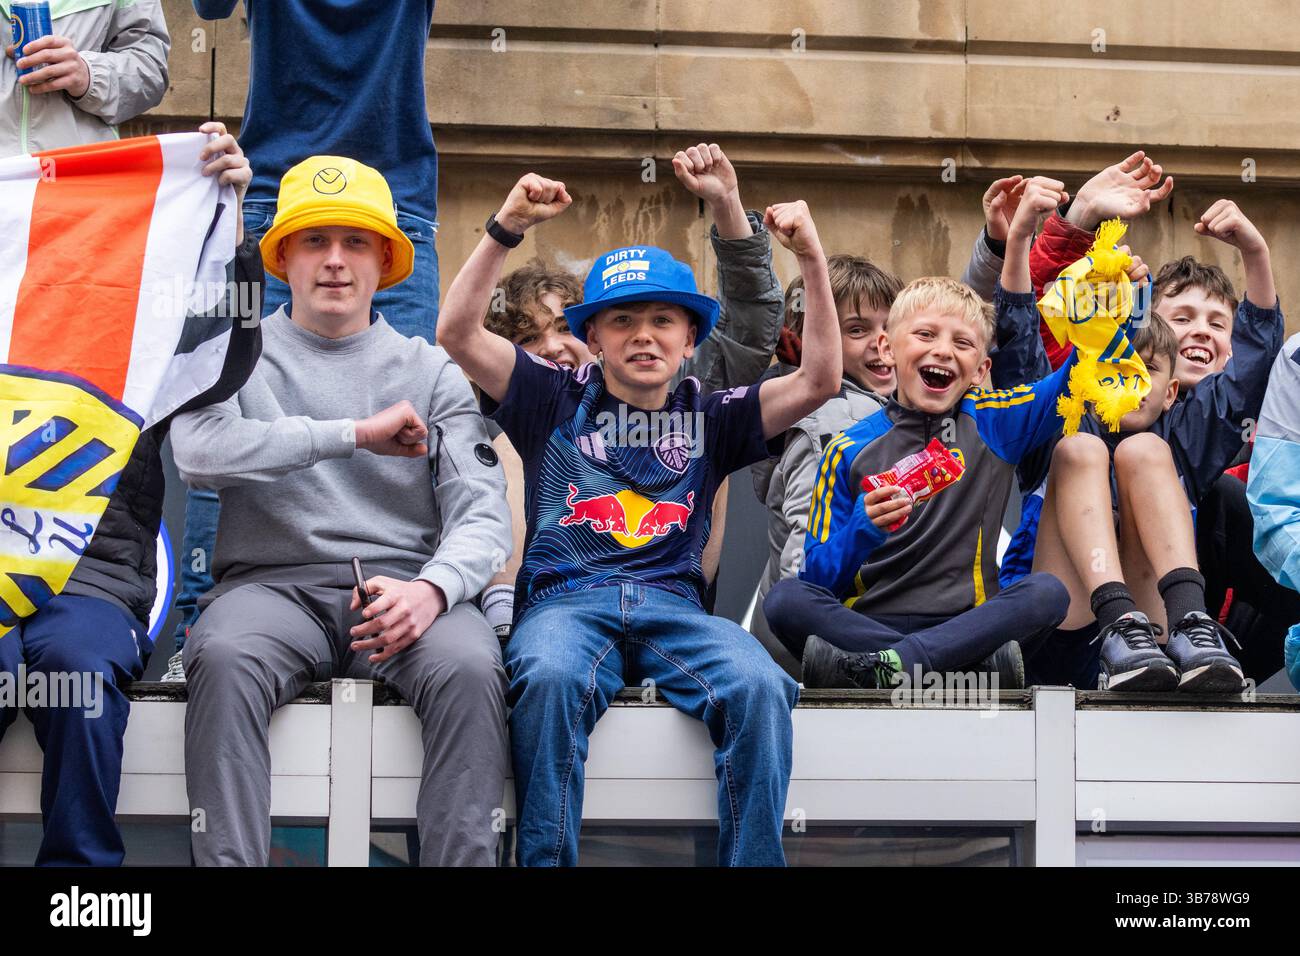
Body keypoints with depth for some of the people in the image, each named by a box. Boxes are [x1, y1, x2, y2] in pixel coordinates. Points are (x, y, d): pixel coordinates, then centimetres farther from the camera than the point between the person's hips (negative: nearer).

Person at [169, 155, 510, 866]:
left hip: (403, 587, 1)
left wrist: (432, 588, -19)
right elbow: (198, 452, -9)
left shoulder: (430, 371, 16)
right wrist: (356, 433, -11)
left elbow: (482, 512, 5)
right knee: (224, 659, -34)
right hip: (273, 581, -1)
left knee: (469, 667, -32)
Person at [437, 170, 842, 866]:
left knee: (759, 688, -31)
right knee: (550, 678, -38)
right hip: (566, 599, -1)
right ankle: (544, 862, -31)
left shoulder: (708, 418, 20)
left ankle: (753, 863, -25)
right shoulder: (558, 400, 17)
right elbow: (458, 333, 6)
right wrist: (506, 229, -3)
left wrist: (812, 263, -1)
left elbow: (818, 380, 9)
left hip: (672, 605, 2)